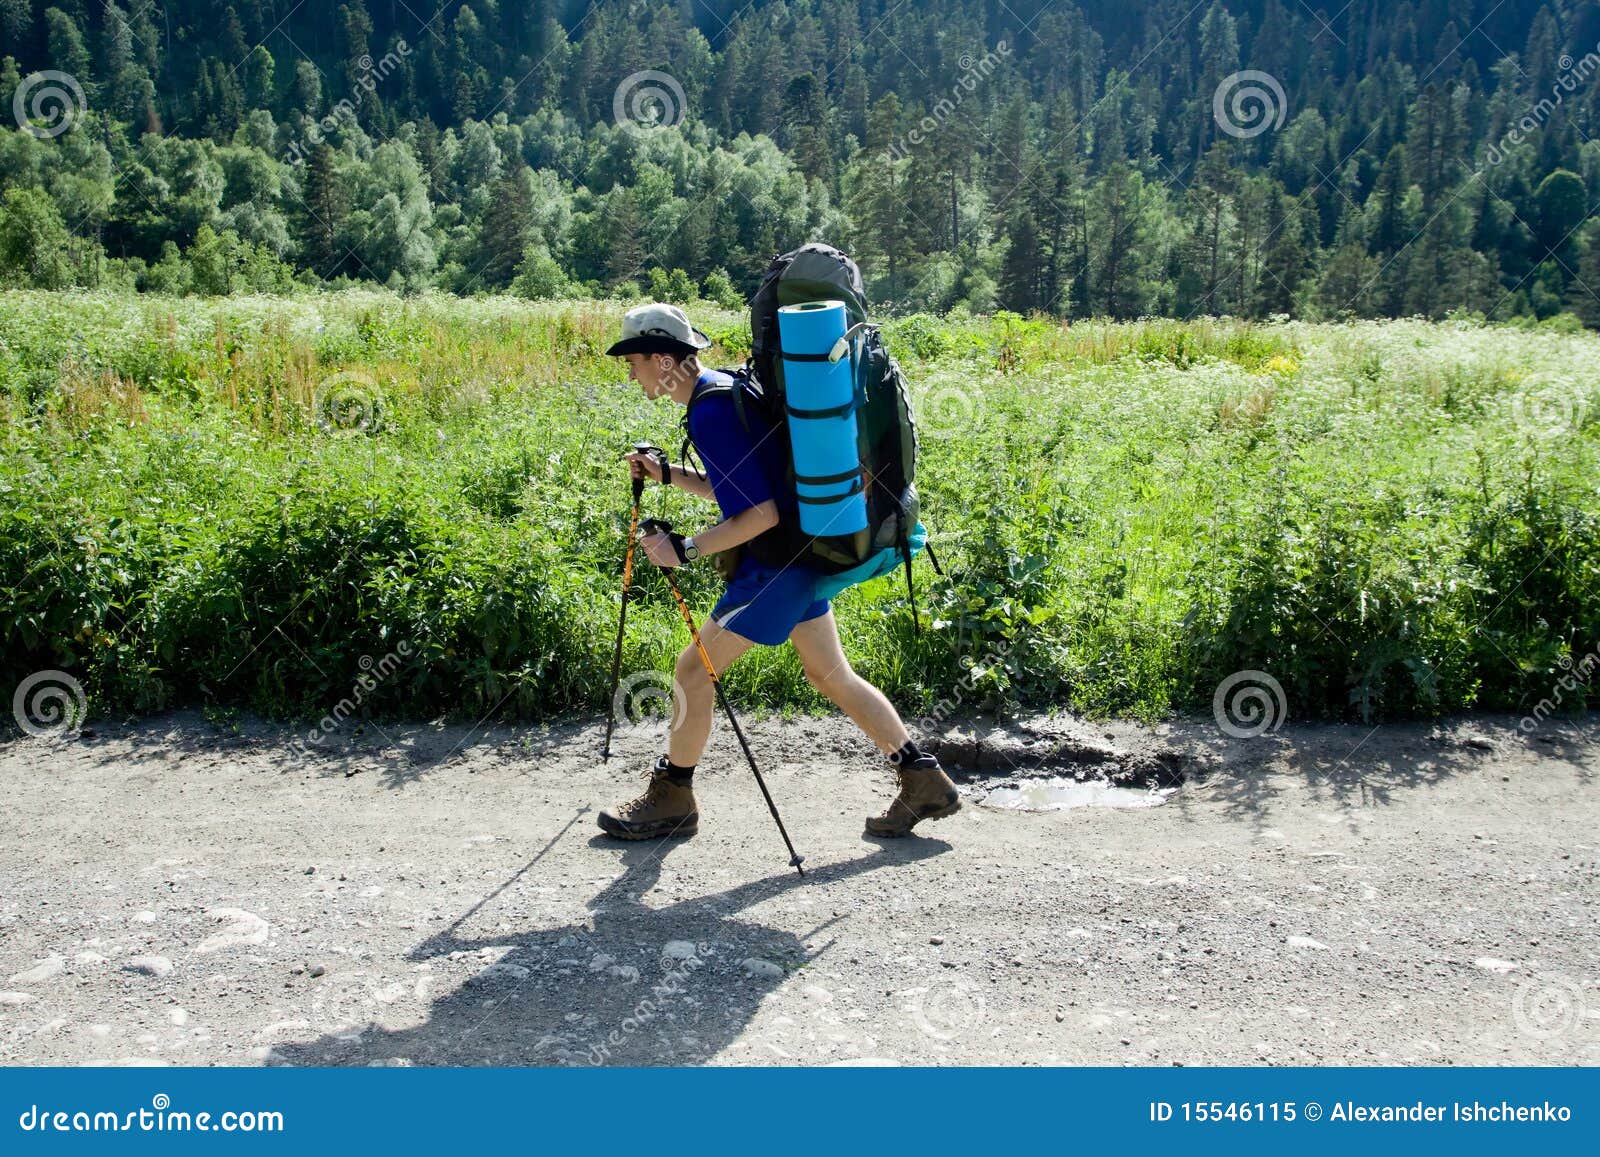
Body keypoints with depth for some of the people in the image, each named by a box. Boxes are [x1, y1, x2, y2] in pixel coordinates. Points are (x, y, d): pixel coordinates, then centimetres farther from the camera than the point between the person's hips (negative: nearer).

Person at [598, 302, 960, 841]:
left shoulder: (711, 412, -20)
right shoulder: (723, 388, 11)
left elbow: (760, 514, -25)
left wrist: (683, 549, -20)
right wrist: (666, 472, 11)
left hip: (776, 566, -10)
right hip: (801, 555, 10)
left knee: (693, 669, 0)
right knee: (831, 675, 15)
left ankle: (671, 800, 16)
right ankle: (923, 780, 20)